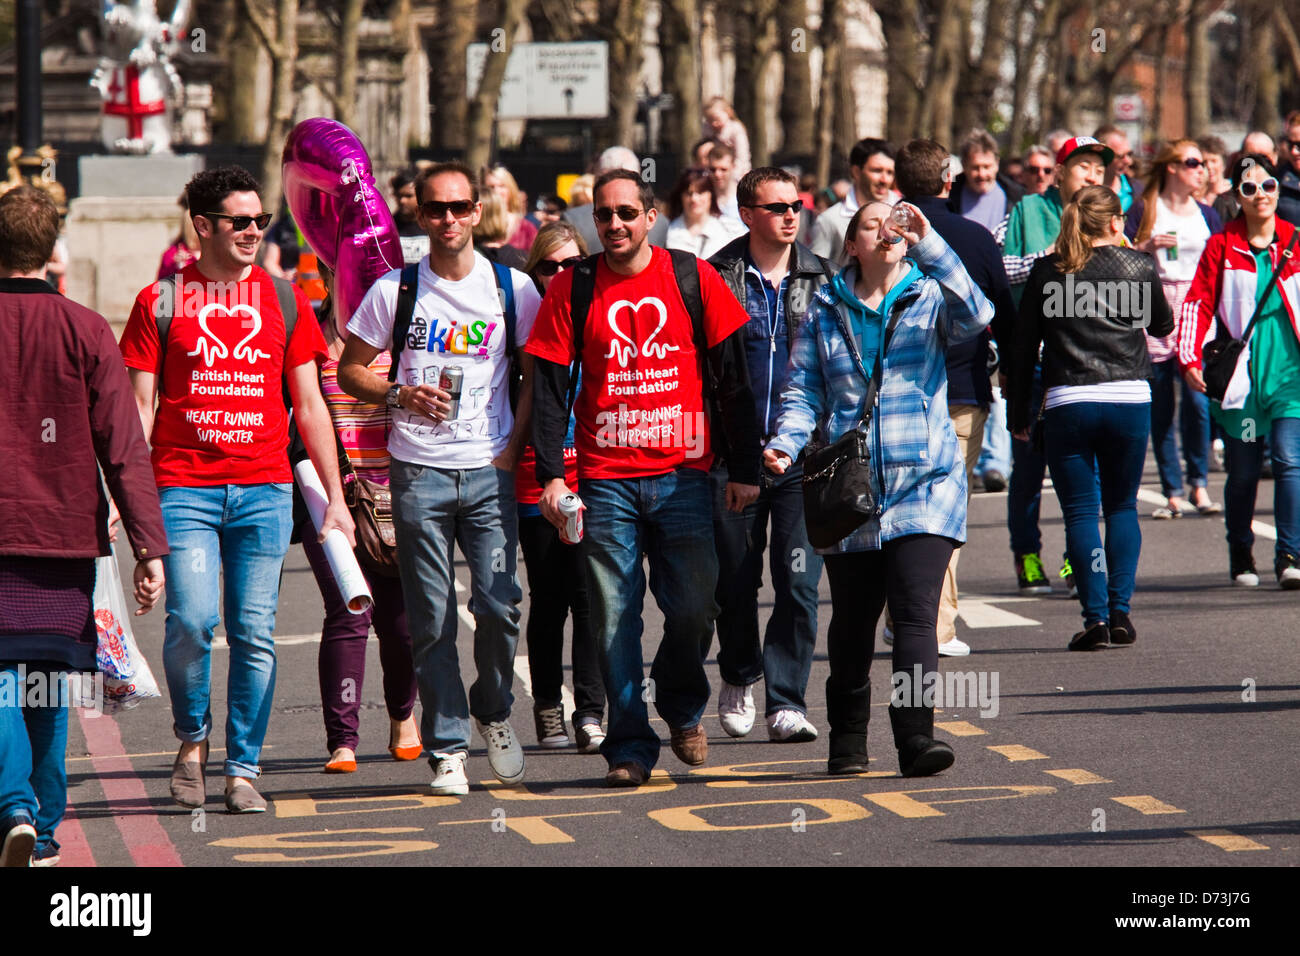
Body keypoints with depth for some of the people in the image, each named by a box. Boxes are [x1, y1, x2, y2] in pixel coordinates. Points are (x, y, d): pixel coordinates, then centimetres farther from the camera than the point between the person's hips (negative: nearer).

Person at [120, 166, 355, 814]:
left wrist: (335, 497, 9)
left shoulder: (283, 300, 11)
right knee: (192, 620, -15)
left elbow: (309, 406, 13)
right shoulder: (161, 302, 5)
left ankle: (242, 771, 7)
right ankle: (192, 740, 10)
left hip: (264, 488, 2)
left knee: (254, 634, -1)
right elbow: (139, 407, 4)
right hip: (185, 487, -2)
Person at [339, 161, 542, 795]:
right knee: (430, 618, -1)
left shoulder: (512, 288, 4)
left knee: (499, 603, -10)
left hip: (489, 471, 0)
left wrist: (514, 448, -1)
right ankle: (446, 748, 6)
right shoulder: (394, 291, 3)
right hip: (418, 473, 0)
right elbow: (350, 371, 9)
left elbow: (538, 373, 11)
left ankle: (493, 712, 17)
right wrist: (399, 395, -10)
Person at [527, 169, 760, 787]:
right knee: (615, 618, -1)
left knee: (692, 607, -3)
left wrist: (744, 468, 2)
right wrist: (550, 476, -6)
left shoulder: (692, 278, 3)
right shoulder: (573, 289, 4)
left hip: (682, 475, 0)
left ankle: (682, 706, 25)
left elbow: (732, 378, 5)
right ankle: (629, 747, 6)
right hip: (606, 480, 0)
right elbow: (549, 387, 3)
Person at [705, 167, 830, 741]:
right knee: (735, 581, 9)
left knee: (799, 582, -7)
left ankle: (786, 703, -2)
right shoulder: (716, 279, 1)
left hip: (804, 456, 1)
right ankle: (738, 677, 34)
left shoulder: (820, 280, 7)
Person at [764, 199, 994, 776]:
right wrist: (786, 443, -13)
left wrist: (929, 245, -22)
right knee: (851, 622, 9)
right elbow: (804, 392, 6)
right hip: (849, 489, 2)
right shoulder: (826, 312, 10)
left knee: (915, 614, -15)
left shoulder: (930, 298, 5)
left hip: (924, 484, -2)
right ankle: (848, 742, 22)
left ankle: (916, 738, -20)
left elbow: (975, 316, -17)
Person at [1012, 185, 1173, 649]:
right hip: (1129, 398, 1)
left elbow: (1024, 346, 4)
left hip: (1067, 403, -1)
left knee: (1080, 512, 4)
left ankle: (1096, 616, -5)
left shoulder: (1046, 272, 2)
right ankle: (1120, 610, 6)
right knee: (1122, 506, 15)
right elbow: (1162, 325, 17)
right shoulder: (1138, 267, 1)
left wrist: (1020, 413, 10)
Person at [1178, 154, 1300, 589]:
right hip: (1240, 375, 0)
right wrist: (1190, 357, -13)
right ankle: (1241, 555, 23)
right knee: (1242, 471, 7)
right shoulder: (1221, 246, 2)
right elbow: (1198, 303, -2)